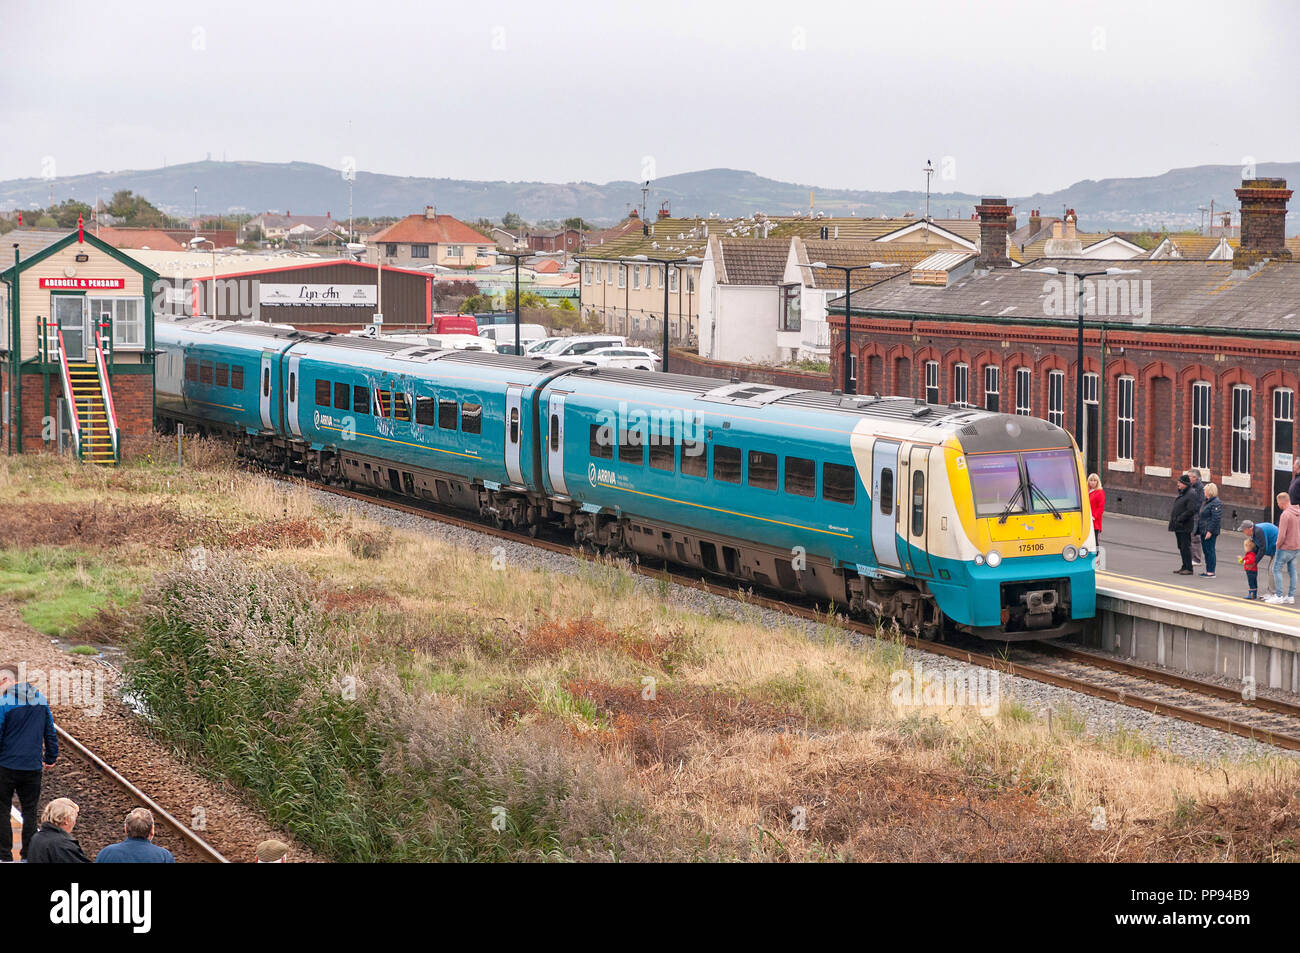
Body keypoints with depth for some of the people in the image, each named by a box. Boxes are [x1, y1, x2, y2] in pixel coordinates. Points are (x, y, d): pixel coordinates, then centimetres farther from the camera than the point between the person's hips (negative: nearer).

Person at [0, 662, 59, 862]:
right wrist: (50, 758, 22)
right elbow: (50, 733, 13)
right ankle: (29, 855, 12)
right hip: (33, 767, 5)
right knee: (30, 812, 11)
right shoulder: (41, 700, 6)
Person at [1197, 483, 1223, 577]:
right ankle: (1208, 570, 21)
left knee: (1210, 551, -8)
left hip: (1210, 532, -10)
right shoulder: (1207, 502, 17)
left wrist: (1210, 531, -23)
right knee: (1206, 551, 14)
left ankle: (1211, 572, -6)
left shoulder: (1216, 503, -15)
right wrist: (1199, 530, 22)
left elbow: (1216, 518, -20)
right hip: (1204, 531, 10)